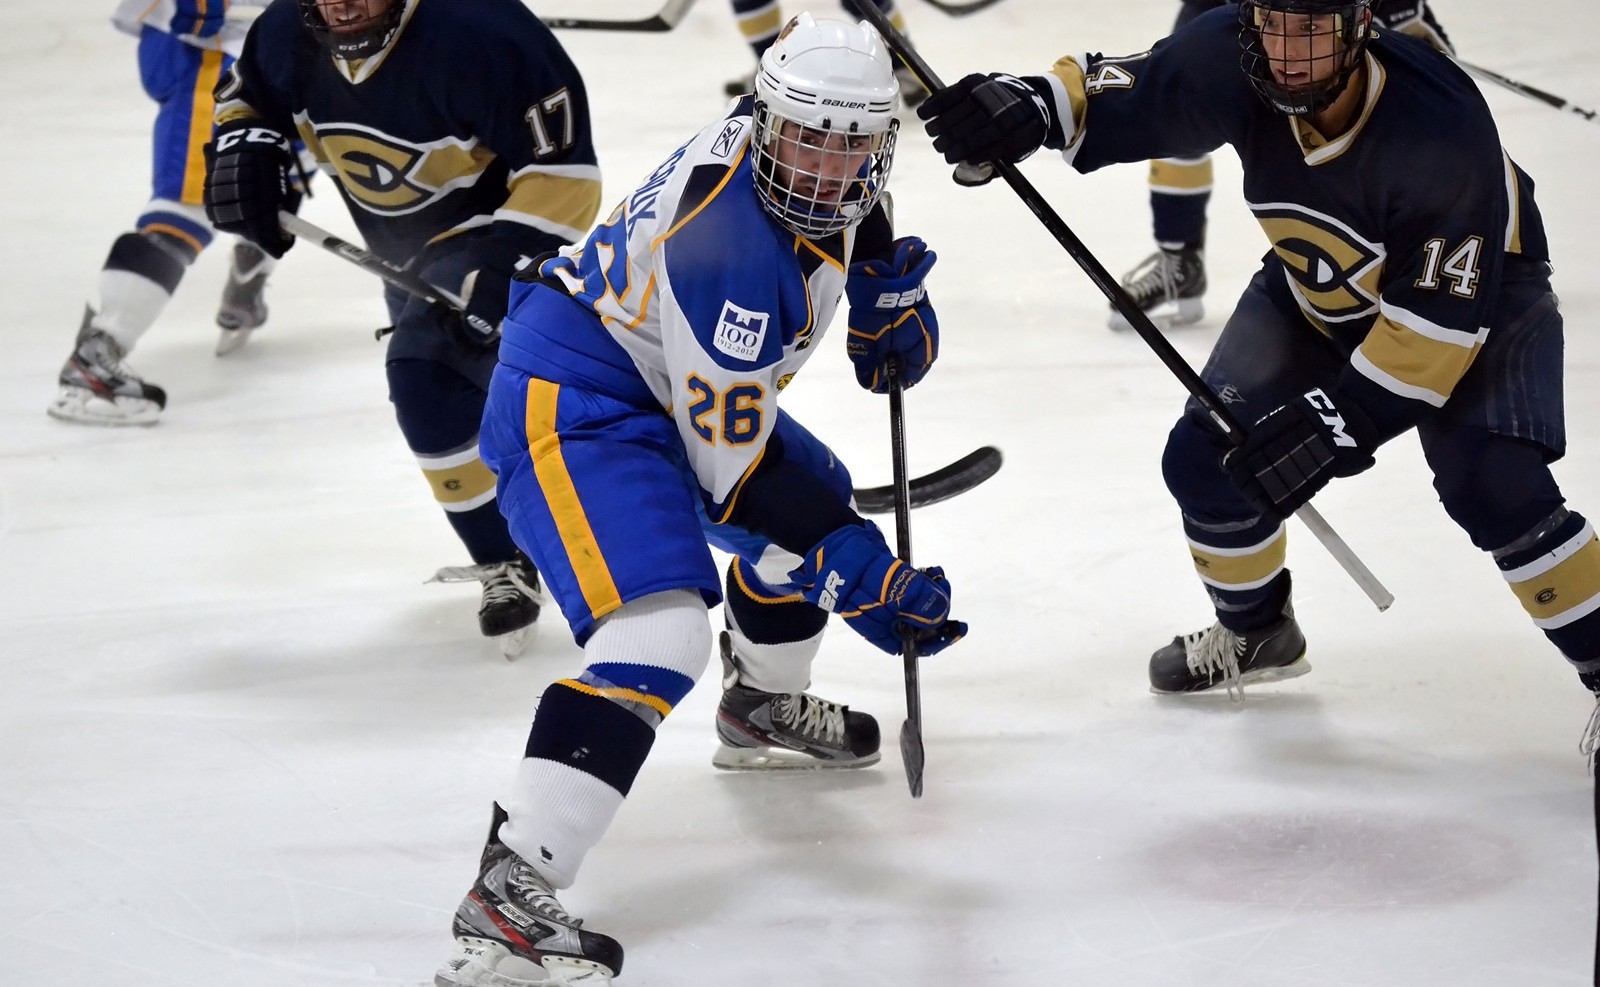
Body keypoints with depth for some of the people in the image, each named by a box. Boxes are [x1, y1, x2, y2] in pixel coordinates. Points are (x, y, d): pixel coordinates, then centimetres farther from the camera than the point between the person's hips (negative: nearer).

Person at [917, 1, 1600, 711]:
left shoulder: (1440, 127, -38)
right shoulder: (1229, 65, -26)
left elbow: (1444, 314, -34)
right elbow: (1115, 94, -14)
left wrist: (1340, 418, -35)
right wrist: (1032, 105, -36)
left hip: (1477, 288, -5)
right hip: (1318, 291, 5)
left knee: (1493, 486, -24)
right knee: (1208, 458, -2)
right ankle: (1255, 632, 28)